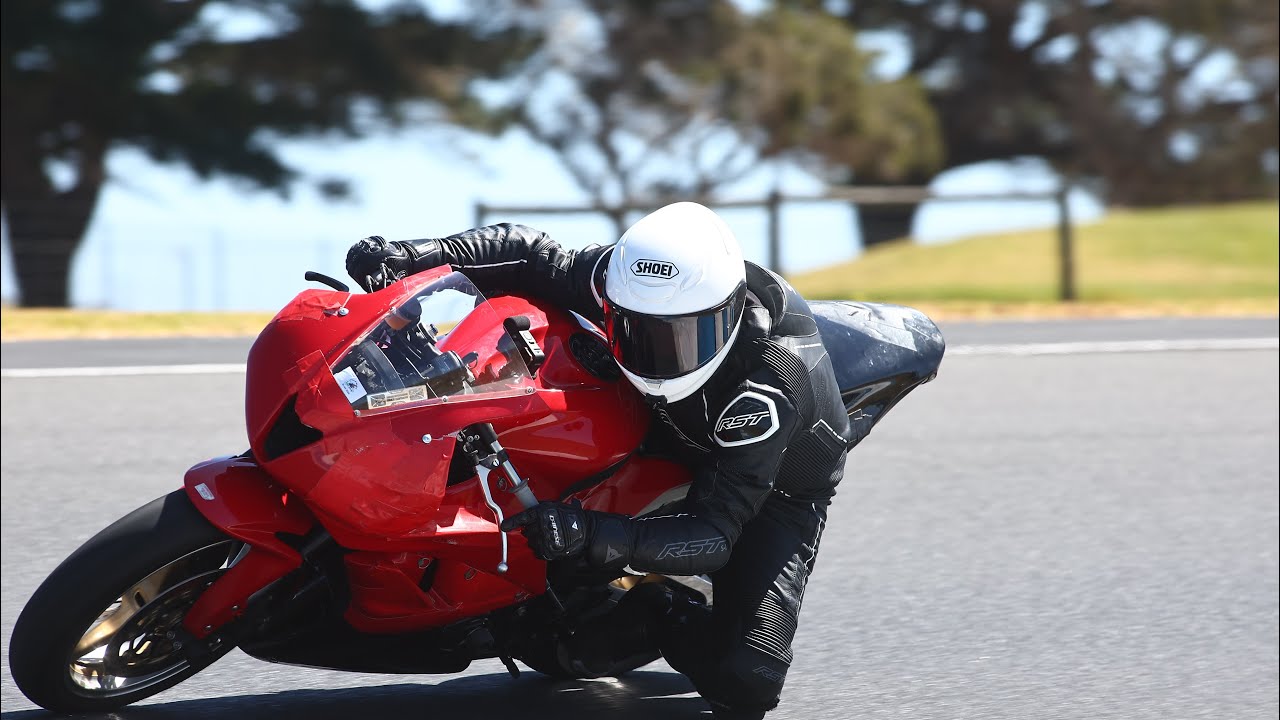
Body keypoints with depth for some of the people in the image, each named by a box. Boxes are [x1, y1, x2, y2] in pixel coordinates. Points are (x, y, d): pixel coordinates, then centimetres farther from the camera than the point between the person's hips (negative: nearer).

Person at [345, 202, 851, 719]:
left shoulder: (770, 388, -44)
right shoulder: (621, 281, -29)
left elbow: (713, 536, -45)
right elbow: (525, 253, -14)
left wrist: (590, 534, -60)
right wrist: (408, 257, -30)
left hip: (776, 482, -6)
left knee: (746, 678, -26)